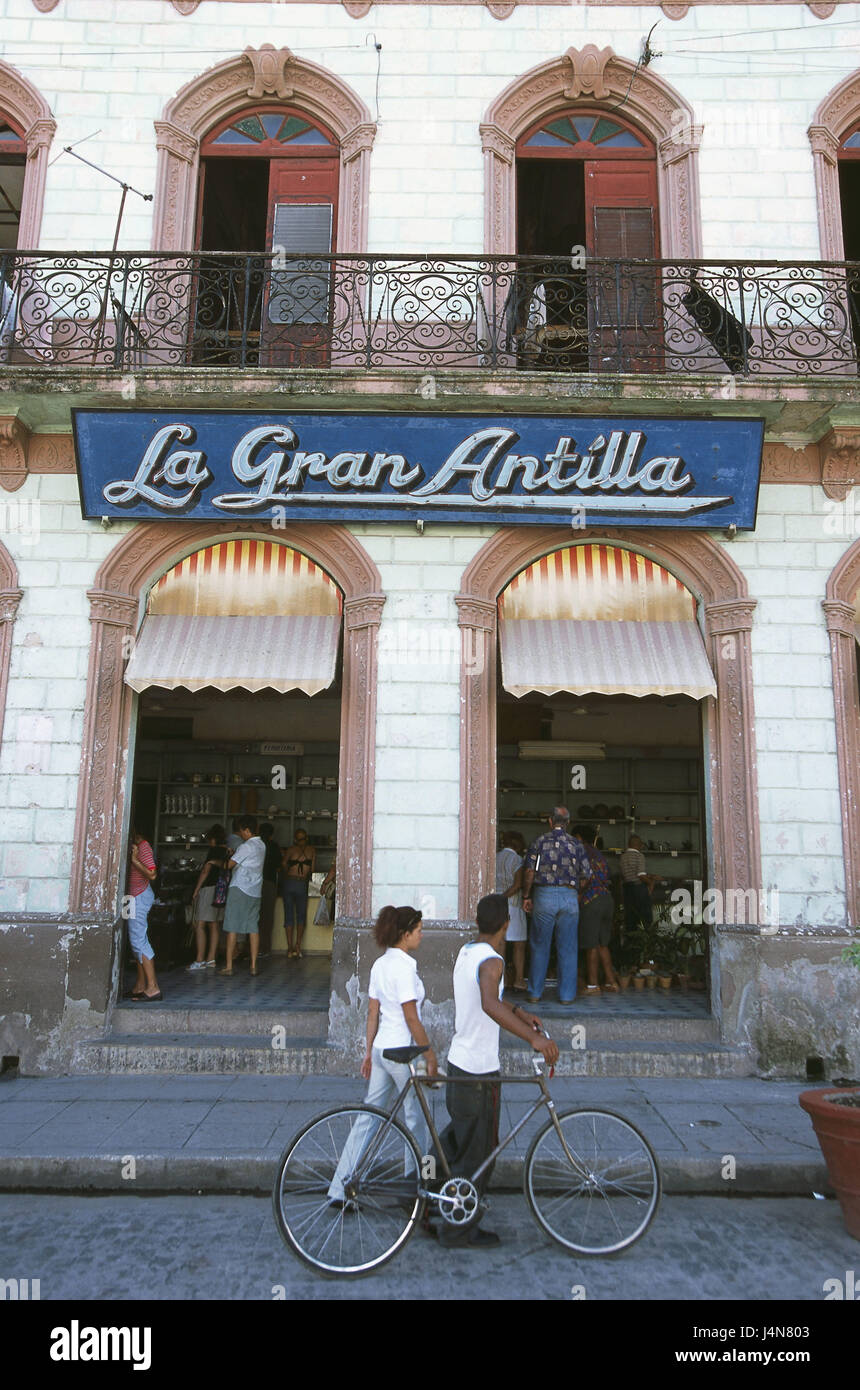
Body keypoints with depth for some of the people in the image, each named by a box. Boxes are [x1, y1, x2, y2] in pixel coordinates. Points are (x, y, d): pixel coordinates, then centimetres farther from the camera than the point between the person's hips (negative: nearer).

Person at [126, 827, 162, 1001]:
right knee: (138, 940, 12)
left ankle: (152, 987, -12)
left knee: (138, 940, -11)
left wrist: (135, 860, -23)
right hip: (138, 896, 10)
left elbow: (152, 874, -21)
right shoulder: (137, 846, 16)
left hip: (140, 896, -10)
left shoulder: (143, 847, -14)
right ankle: (140, 986, 17)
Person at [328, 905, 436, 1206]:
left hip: (381, 1049, 8)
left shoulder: (380, 964, 8)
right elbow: (411, 1018, -18)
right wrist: (430, 1056, -11)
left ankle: (341, 1189, 15)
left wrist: (369, 1051, 19)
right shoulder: (405, 967, -18)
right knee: (417, 1122, 8)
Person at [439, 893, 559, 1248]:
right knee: (478, 1155, 7)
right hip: (479, 1072, -8)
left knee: (461, 1135, 28)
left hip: (458, 1062, 8)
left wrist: (519, 1011, 17)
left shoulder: (466, 952, 6)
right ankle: (459, 1231, 19)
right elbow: (490, 1004, -43)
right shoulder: (492, 961, -22)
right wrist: (533, 1036, -49)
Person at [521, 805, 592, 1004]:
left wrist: (526, 896, 5)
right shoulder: (576, 844, 4)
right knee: (567, 948, 7)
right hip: (569, 897, 1)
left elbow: (529, 871, -4)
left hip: (544, 896, 0)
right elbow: (585, 877, 3)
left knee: (540, 947, 8)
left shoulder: (539, 841, 1)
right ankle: (566, 995, 10)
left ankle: (535, 993, 12)